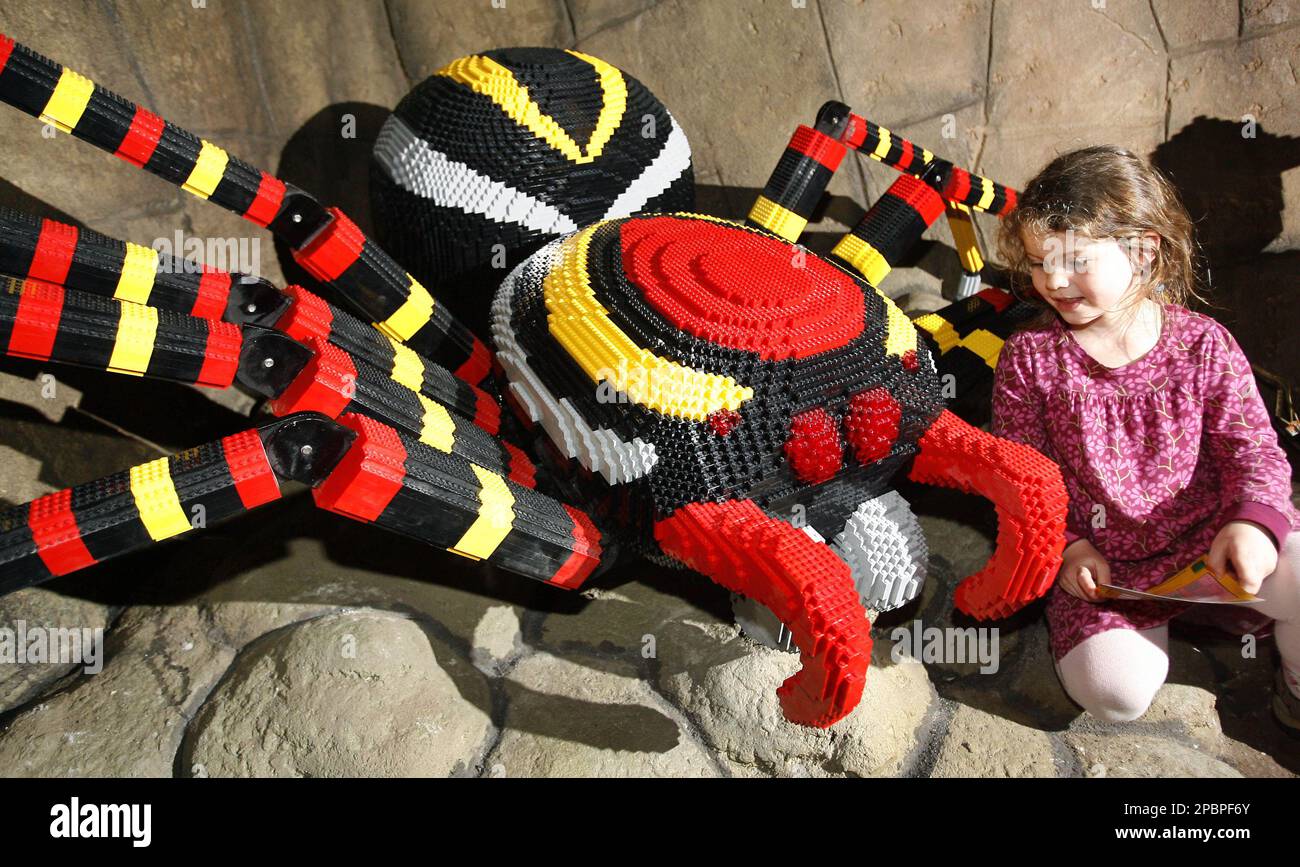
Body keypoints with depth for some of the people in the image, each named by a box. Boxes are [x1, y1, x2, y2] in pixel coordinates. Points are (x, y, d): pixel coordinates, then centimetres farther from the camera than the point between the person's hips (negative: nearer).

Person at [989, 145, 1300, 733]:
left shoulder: (1203, 344, -4)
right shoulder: (1028, 358, -5)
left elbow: (1253, 449, -2)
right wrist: (1065, 545, -13)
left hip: (1209, 537, 1)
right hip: (1103, 564, -1)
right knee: (1114, 692, -22)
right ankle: (1150, 622, 13)